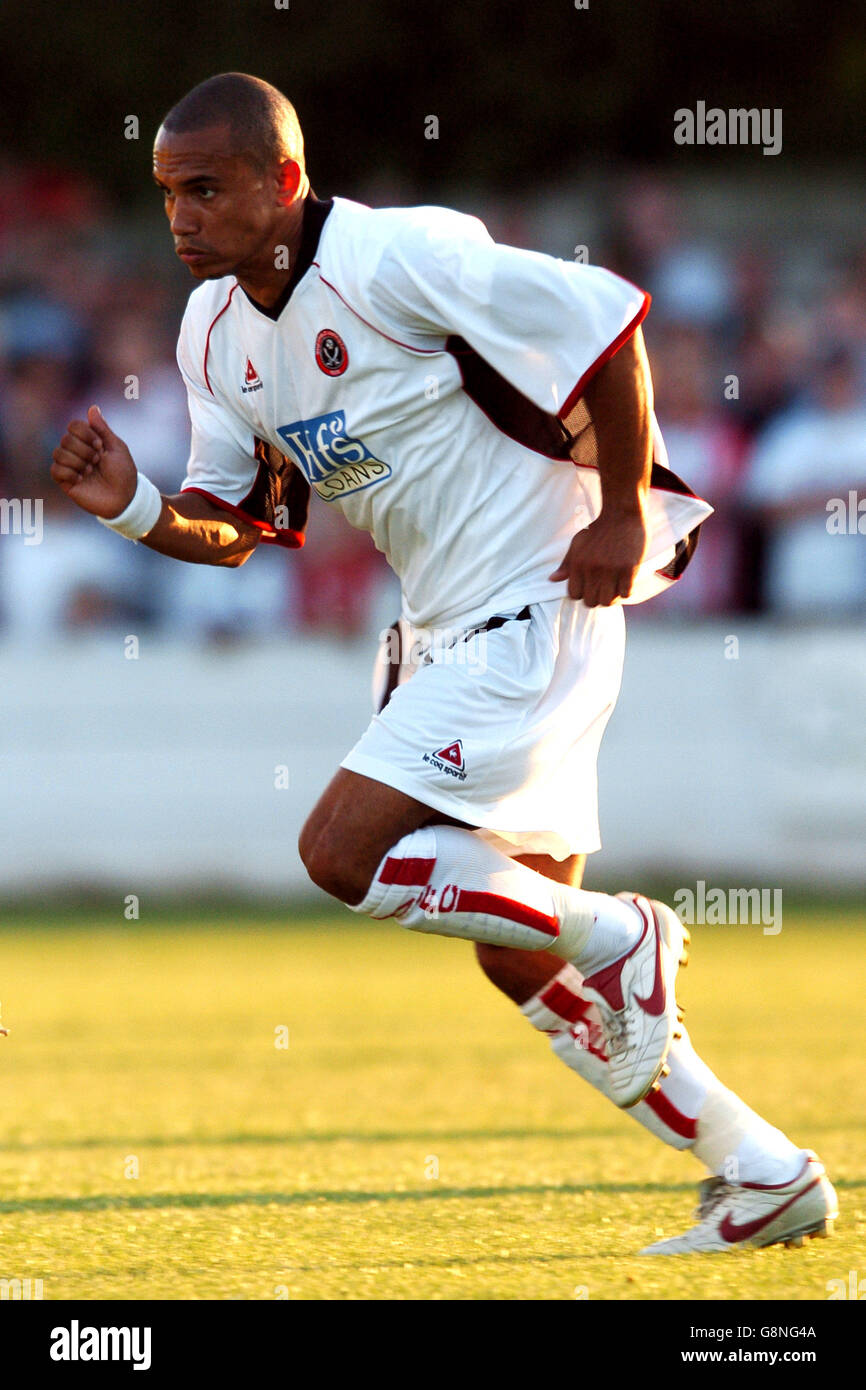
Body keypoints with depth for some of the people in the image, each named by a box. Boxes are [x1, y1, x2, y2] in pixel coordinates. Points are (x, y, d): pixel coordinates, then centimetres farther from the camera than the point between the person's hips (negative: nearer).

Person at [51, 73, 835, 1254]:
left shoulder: (401, 259, -21)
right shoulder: (216, 334, 4)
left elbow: (608, 320, -18)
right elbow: (230, 527, 11)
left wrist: (625, 512, -13)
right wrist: (134, 508, -10)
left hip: (535, 614, -9)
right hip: (448, 631, 9)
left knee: (343, 854, -19)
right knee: (522, 955, 11)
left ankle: (620, 936, 0)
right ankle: (767, 1179, 20)